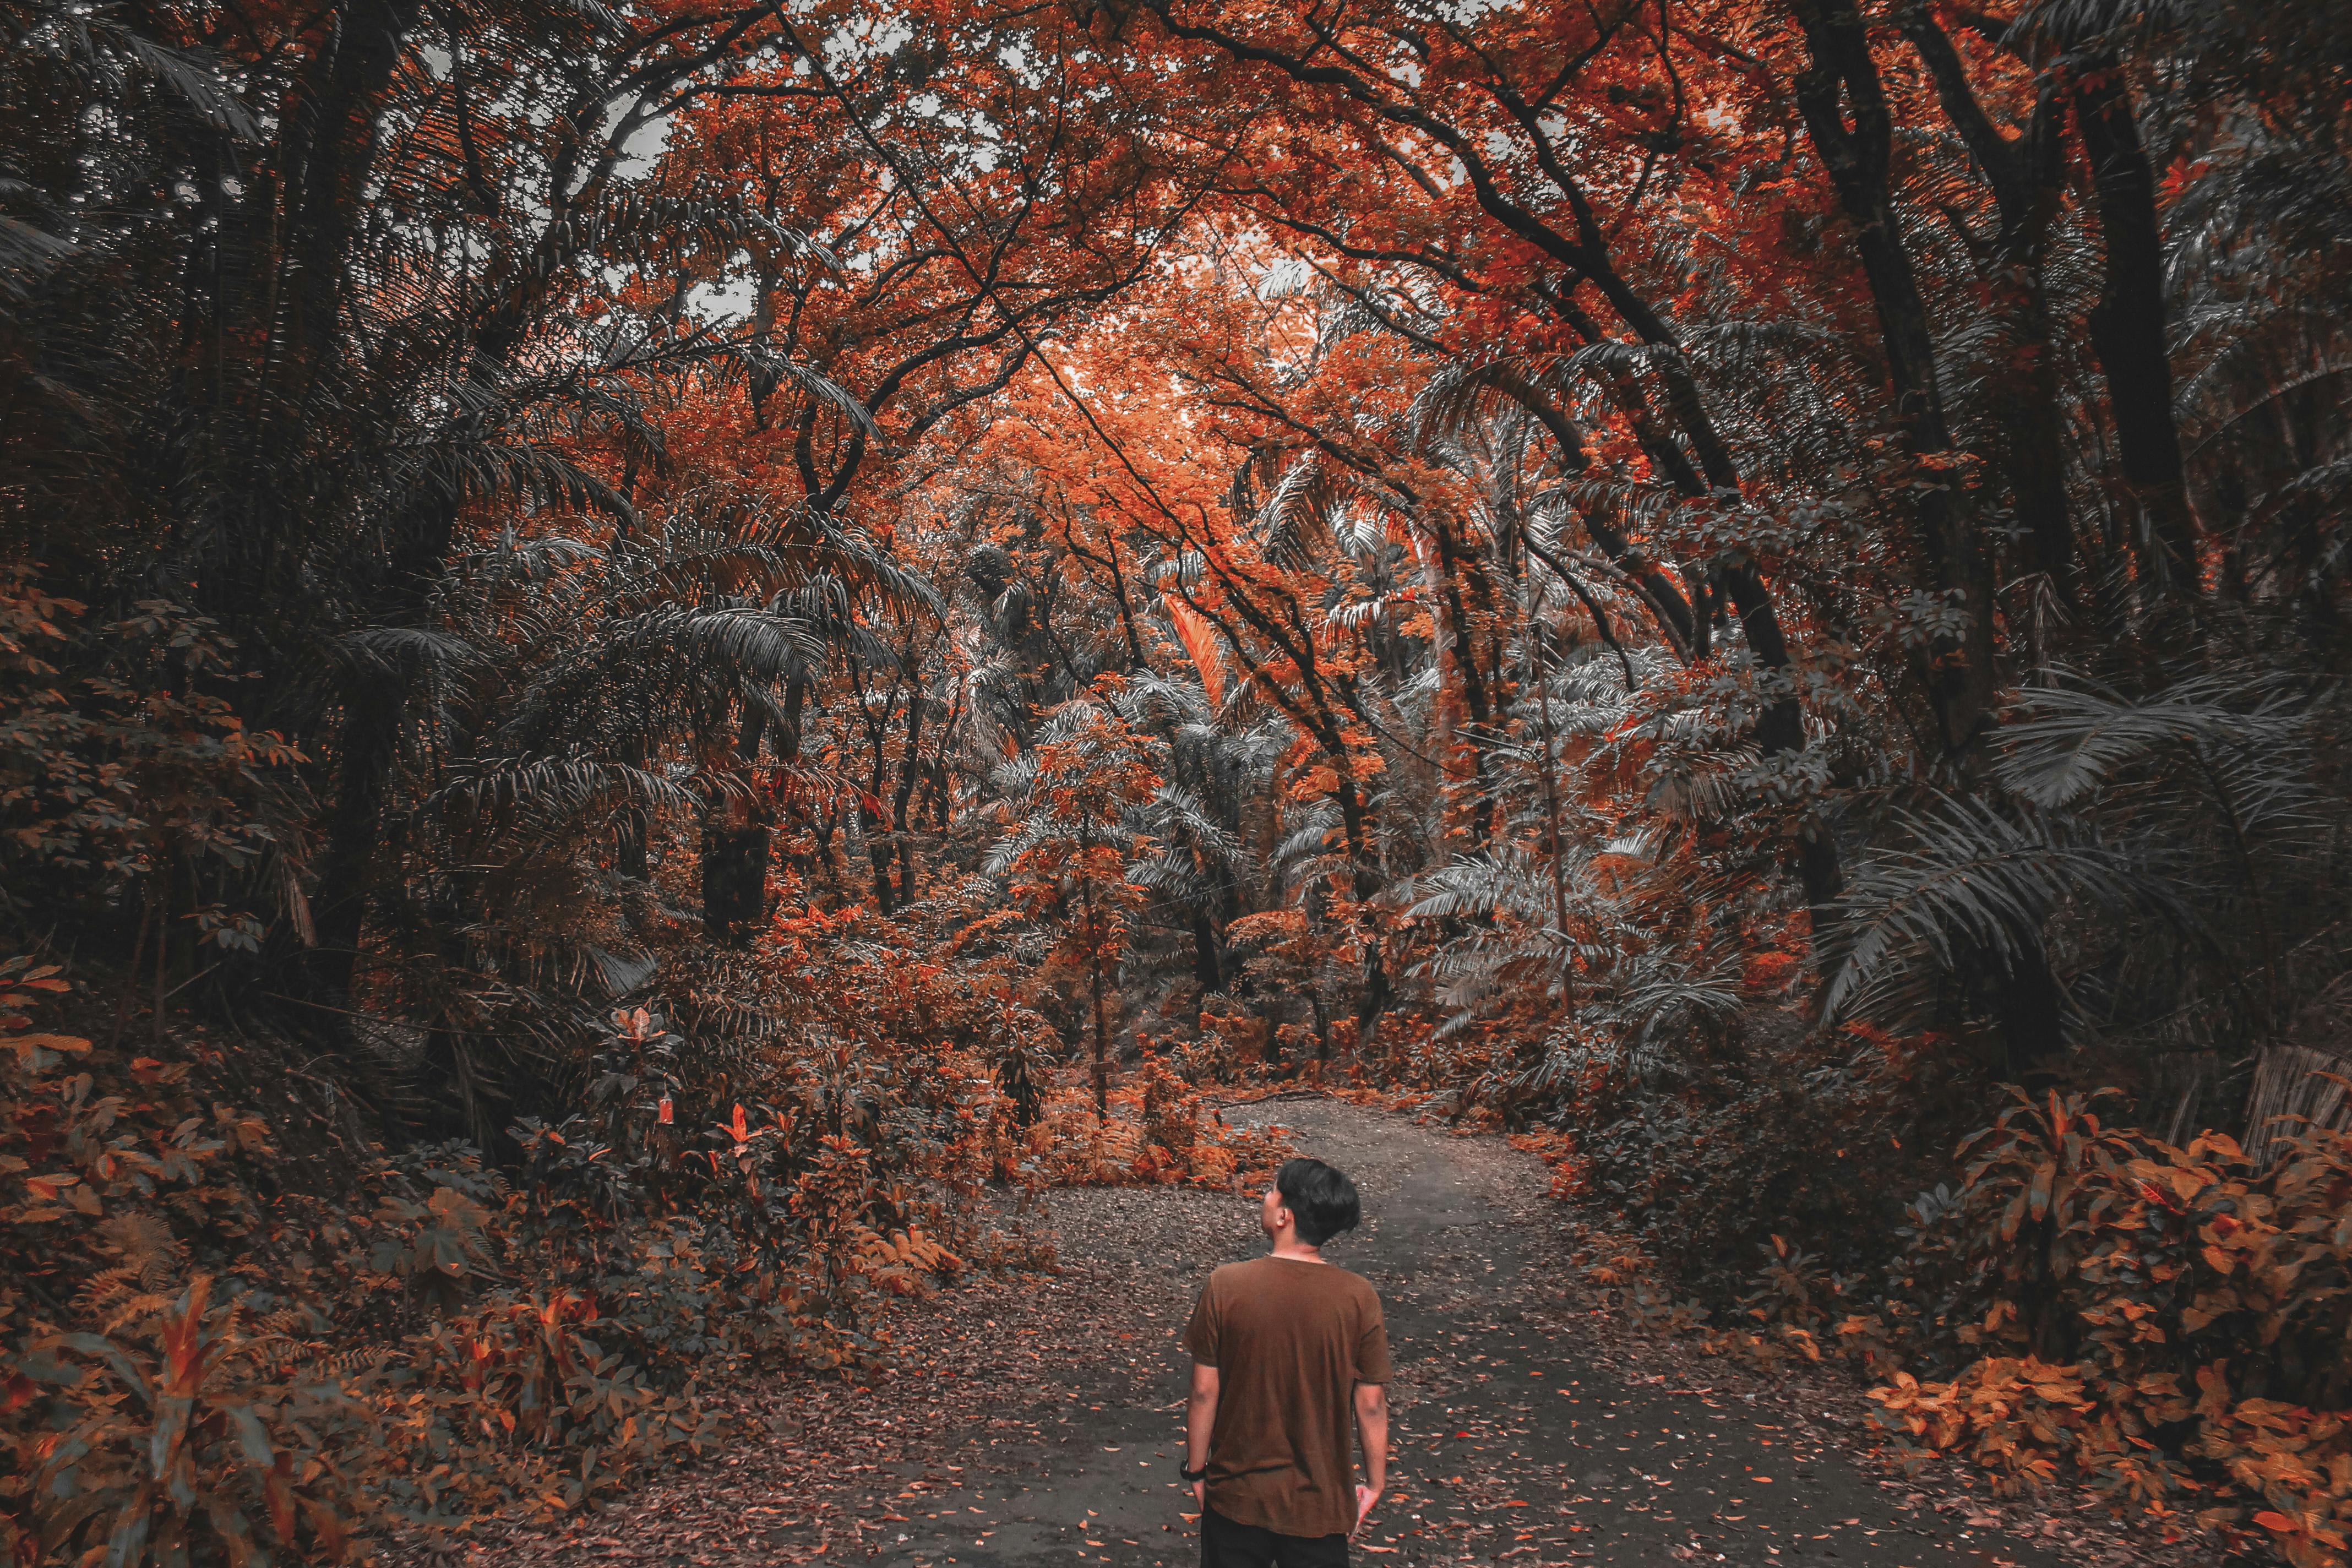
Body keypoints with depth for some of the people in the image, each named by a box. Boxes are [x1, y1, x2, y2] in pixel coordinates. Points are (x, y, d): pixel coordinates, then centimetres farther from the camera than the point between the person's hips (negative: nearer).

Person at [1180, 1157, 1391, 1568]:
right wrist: (1374, 1482, 7)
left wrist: (1197, 1470, 5)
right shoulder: (1359, 1299, -16)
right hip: (1320, 1498, 0)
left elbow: (1204, 1392, -10)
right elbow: (1371, 1405, -9)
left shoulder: (1224, 1286, -17)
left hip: (1237, 1491, 0)